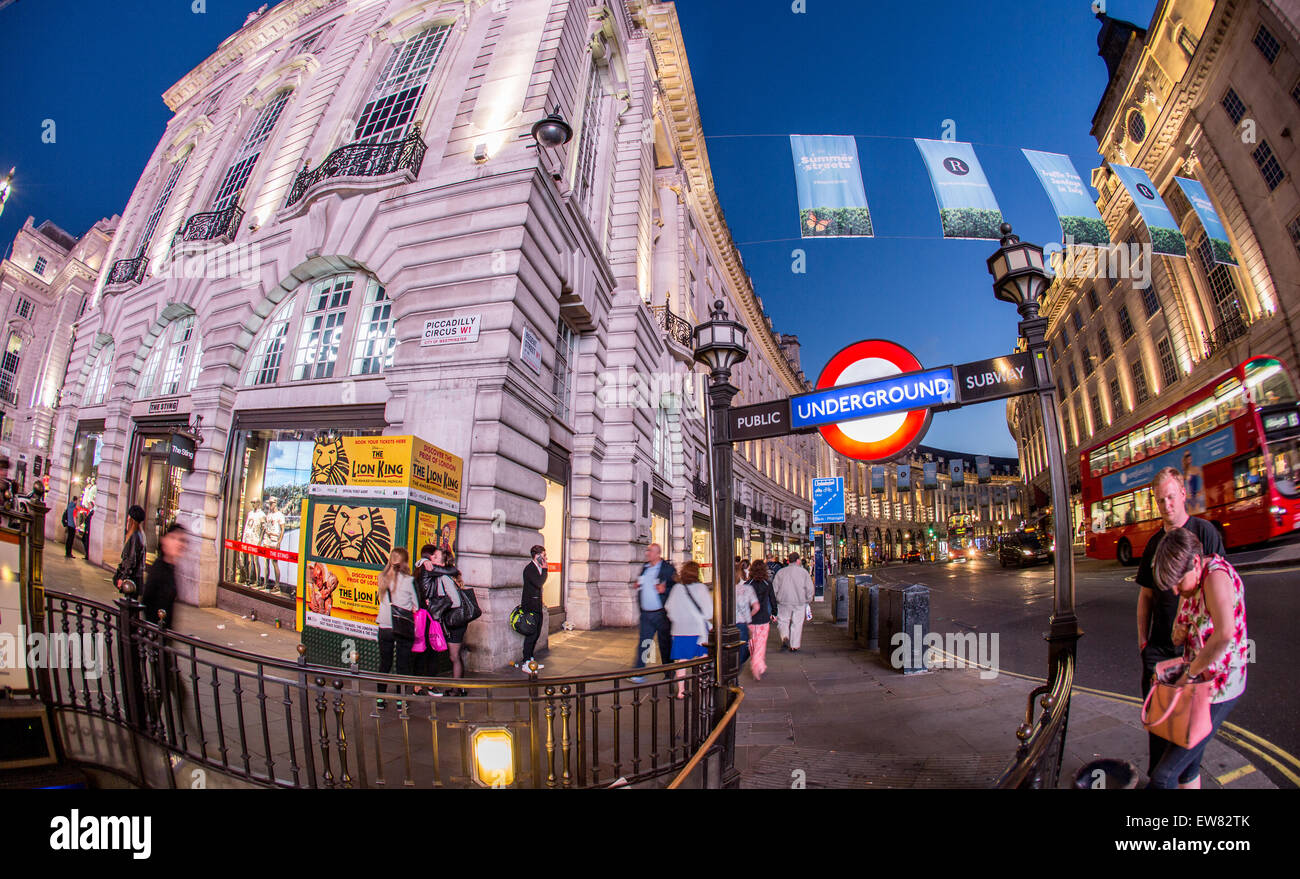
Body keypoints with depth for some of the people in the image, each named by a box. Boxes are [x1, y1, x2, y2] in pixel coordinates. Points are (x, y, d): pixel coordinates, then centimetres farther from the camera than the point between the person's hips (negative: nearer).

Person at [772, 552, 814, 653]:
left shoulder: (781, 572, 2)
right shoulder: (803, 572, -1)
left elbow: (774, 587, 3)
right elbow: (810, 588, -2)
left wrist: (776, 599, 15)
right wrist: (808, 599, 12)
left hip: (784, 602, 0)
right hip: (799, 603, 0)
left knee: (783, 621, 12)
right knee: (797, 624, 8)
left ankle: (785, 637, -13)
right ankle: (794, 646, 10)